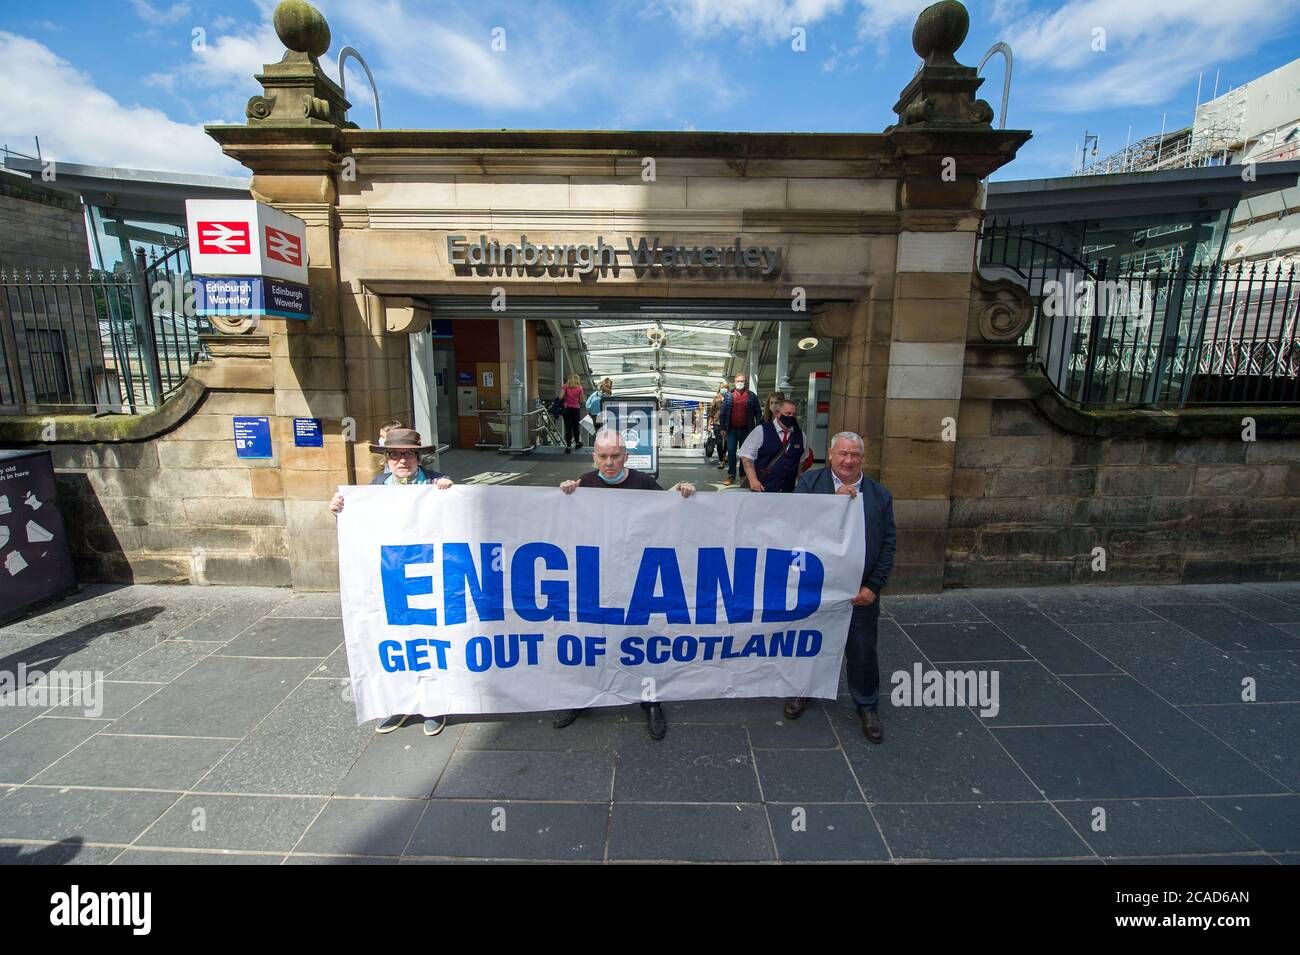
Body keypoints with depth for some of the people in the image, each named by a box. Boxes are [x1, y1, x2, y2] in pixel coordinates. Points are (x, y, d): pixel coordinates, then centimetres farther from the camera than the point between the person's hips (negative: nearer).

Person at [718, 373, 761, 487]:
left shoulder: (752, 396, 1)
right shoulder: (729, 396, 4)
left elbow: (758, 413, 2)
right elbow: (722, 413, 5)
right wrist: (723, 428, 1)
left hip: (746, 430, 0)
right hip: (732, 429, 1)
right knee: (731, 452, -2)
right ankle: (731, 476, 4)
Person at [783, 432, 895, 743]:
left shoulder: (880, 495, 1)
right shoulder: (810, 481, -4)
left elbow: (887, 545, 1)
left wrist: (874, 586, -7)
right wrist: (834, 500, -23)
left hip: (859, 591, 1)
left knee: (863, 651, 11)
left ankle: (867, 706, 35)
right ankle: (803, 690, 42)